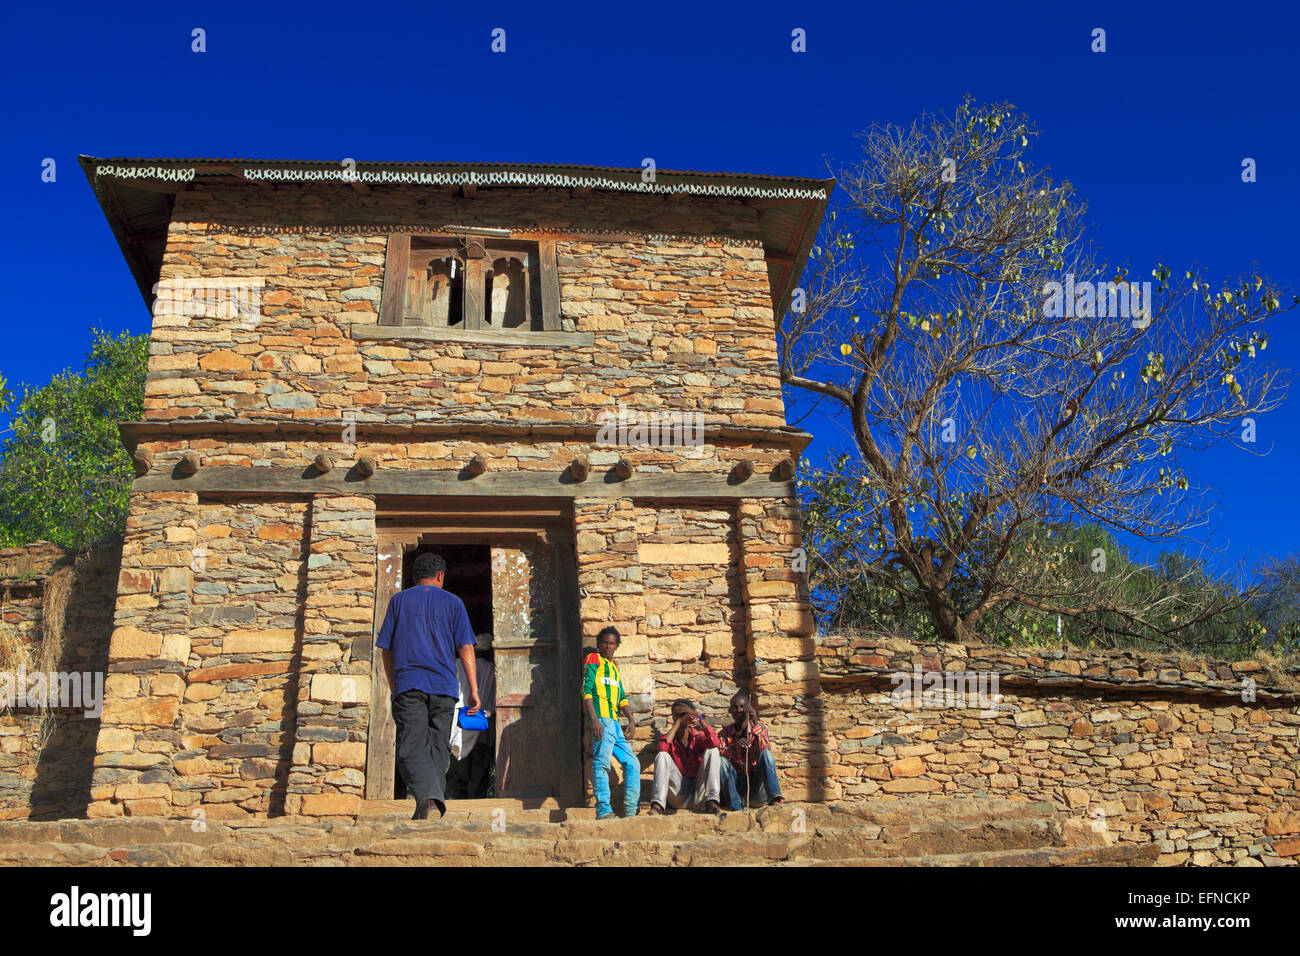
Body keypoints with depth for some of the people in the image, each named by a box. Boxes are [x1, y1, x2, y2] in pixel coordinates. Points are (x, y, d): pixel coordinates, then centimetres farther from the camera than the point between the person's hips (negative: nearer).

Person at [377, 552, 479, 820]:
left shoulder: (399, 600, 12)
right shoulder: (452, 602, 11)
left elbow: (387, 649, 12)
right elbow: (465, 648, 4)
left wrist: (394, 687, 22)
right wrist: (474, 690, 4)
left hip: (408, 685, -1)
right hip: (444, 687, 1)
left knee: (412, 748, -8)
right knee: (438, 747, 11)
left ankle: (428, 797, -29)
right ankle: (436, 799, 8)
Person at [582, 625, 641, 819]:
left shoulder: (614, 667, 27)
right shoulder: (594, 660, 3)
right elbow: (586, 691, -8)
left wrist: (631, 719, 11)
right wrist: (594, 720, -19)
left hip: (614, 723, 9)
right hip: (601, 719, -9)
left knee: (632, 764, 8)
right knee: (602, 763, -16)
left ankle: (630, 812, 9)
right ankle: (604, 811, -20)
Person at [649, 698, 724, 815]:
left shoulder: (698, 736, 6)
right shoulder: (669, 737, 5)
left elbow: (716, 743, -17)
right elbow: (662, 747, -21)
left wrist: (700, 719, -17)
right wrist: (678, 722, -18)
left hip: (698, 795, 1)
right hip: (677, 795, 0)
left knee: (711, 751, -15)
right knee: (662, 756, -19)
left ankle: (711, 802, -30)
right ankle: (657, 804, -35)